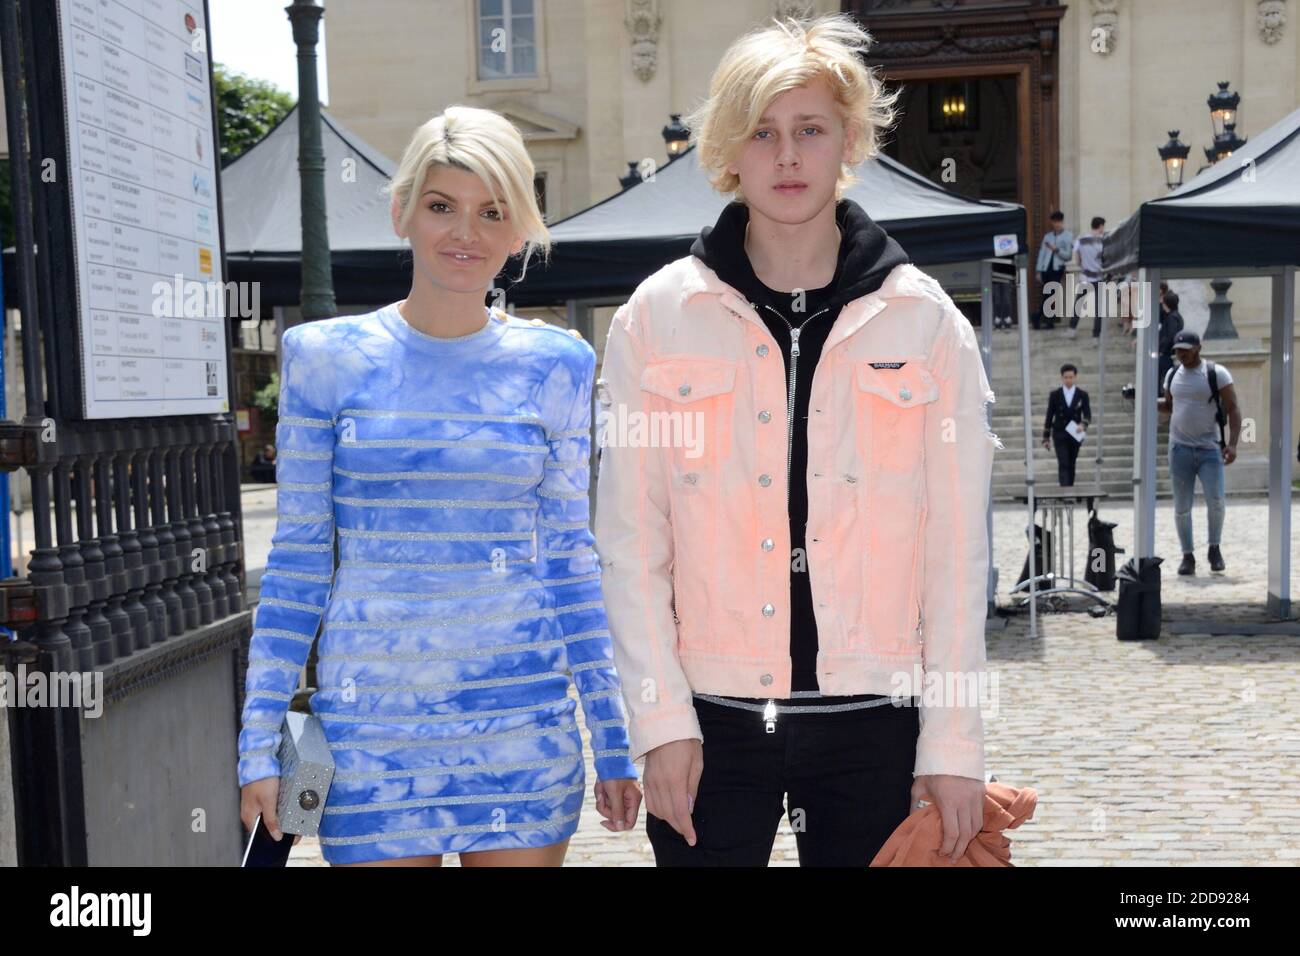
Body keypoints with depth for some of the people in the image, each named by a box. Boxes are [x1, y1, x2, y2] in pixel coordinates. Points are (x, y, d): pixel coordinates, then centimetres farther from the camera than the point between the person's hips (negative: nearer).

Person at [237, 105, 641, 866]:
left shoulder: (555, 365, 2)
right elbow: (298, 558, 2)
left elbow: (570, 556, 6)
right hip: (371, 727, 0)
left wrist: (613, 740, 5)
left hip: (523, 719, 1)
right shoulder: (328, 358, 0)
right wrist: (260, 742, -1)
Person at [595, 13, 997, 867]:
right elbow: (631, 544, -1)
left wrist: (953, 744, -3)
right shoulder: (658, 317, 0)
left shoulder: (926, 321, 1)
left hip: (875, 728, 1)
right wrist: (661, 720, -7)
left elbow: (956, 549, 0)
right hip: (711, 725, 0)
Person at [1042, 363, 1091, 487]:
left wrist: (1083, 425, -28)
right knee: (1063, 464, -12)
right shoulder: (1055, 395, 1)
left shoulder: (1082, 395, 2)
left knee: (1071, 464, 8)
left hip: (1075, 435, 2)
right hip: (1059, 435, -2)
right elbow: (1049, 416, 4)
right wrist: (1046, 438, 3)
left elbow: (1088, 415, -4)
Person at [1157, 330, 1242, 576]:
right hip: (1180, 448, 3)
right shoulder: (1172, 375, 9)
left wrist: (1232, 443, -16)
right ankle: (1187, 555, 14)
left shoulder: (1217, 373, -4)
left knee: (1216, 501, -12)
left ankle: (1214, 549, 9)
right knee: (1182, 507, 3)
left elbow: (1233, 409, -5)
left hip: (1210, 448, -3)